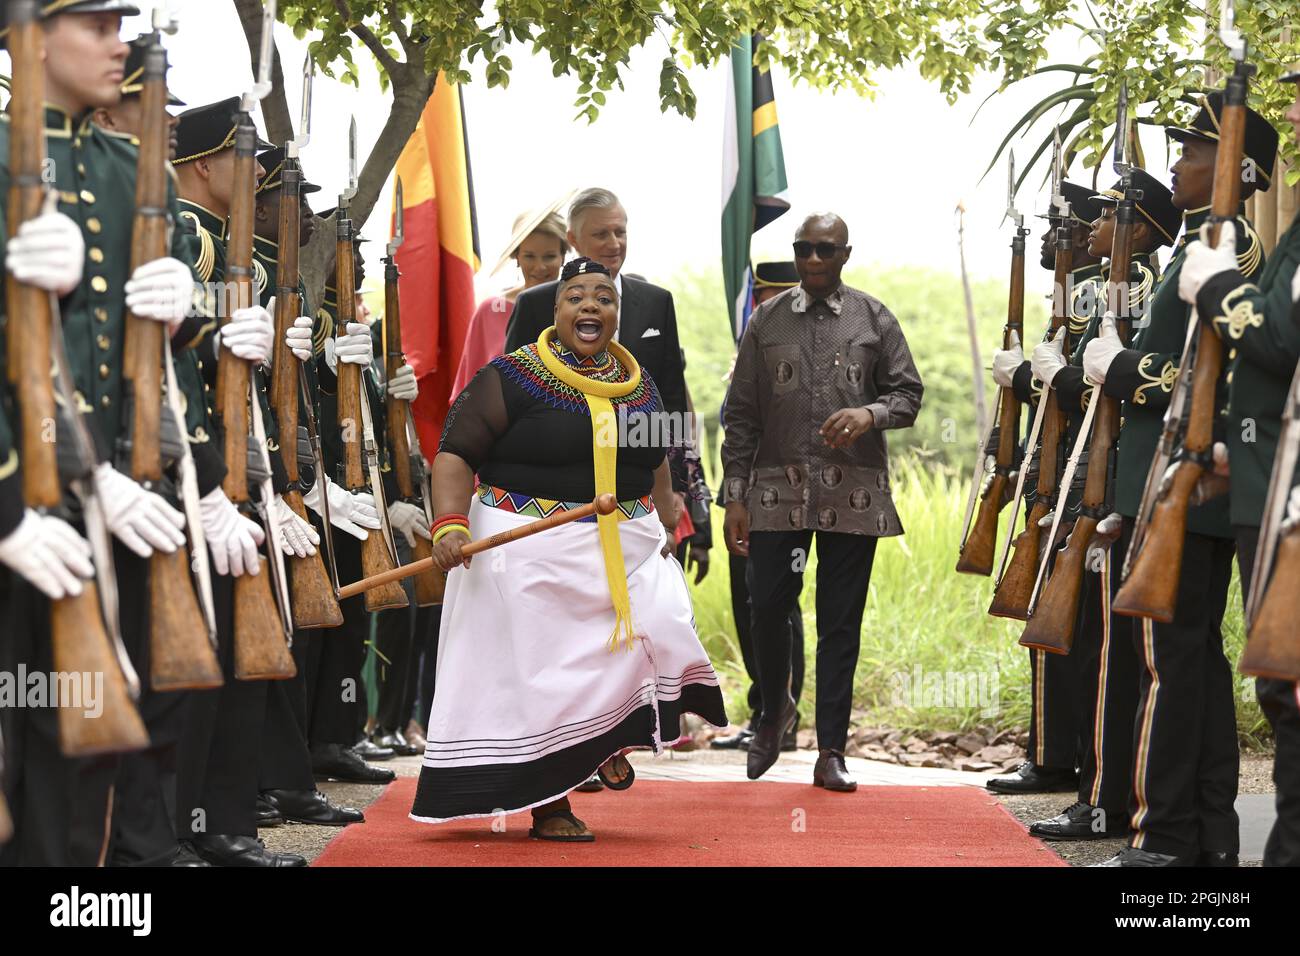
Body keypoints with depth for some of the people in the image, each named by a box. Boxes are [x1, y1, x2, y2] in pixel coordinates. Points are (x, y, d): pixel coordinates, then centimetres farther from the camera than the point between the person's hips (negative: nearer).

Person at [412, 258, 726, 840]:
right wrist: (449, 525, -22)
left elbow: (656, 460, 26)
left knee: (661, 628, -15)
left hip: (628, 550, 5)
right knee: (539, 674, -2)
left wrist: (666, 525, 19)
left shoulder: (638, 384, 11)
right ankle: (547, 806, 11)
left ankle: (612, 739, 9)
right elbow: (456, 453, -9)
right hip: (531, 552, -4)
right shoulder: (511, 378, -6)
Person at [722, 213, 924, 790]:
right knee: (767, 607, -3)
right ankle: (774, 709, 26)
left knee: (841, 621, 1)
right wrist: (735, 495, 2)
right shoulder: (766, 321, 9)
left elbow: (908, 394, 8)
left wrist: (870, 414, -14)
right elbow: (742, 414, 8)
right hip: (779, 489, 1)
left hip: (853, 494, -1)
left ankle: (831, 753, 7)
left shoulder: (874, 320, 7)